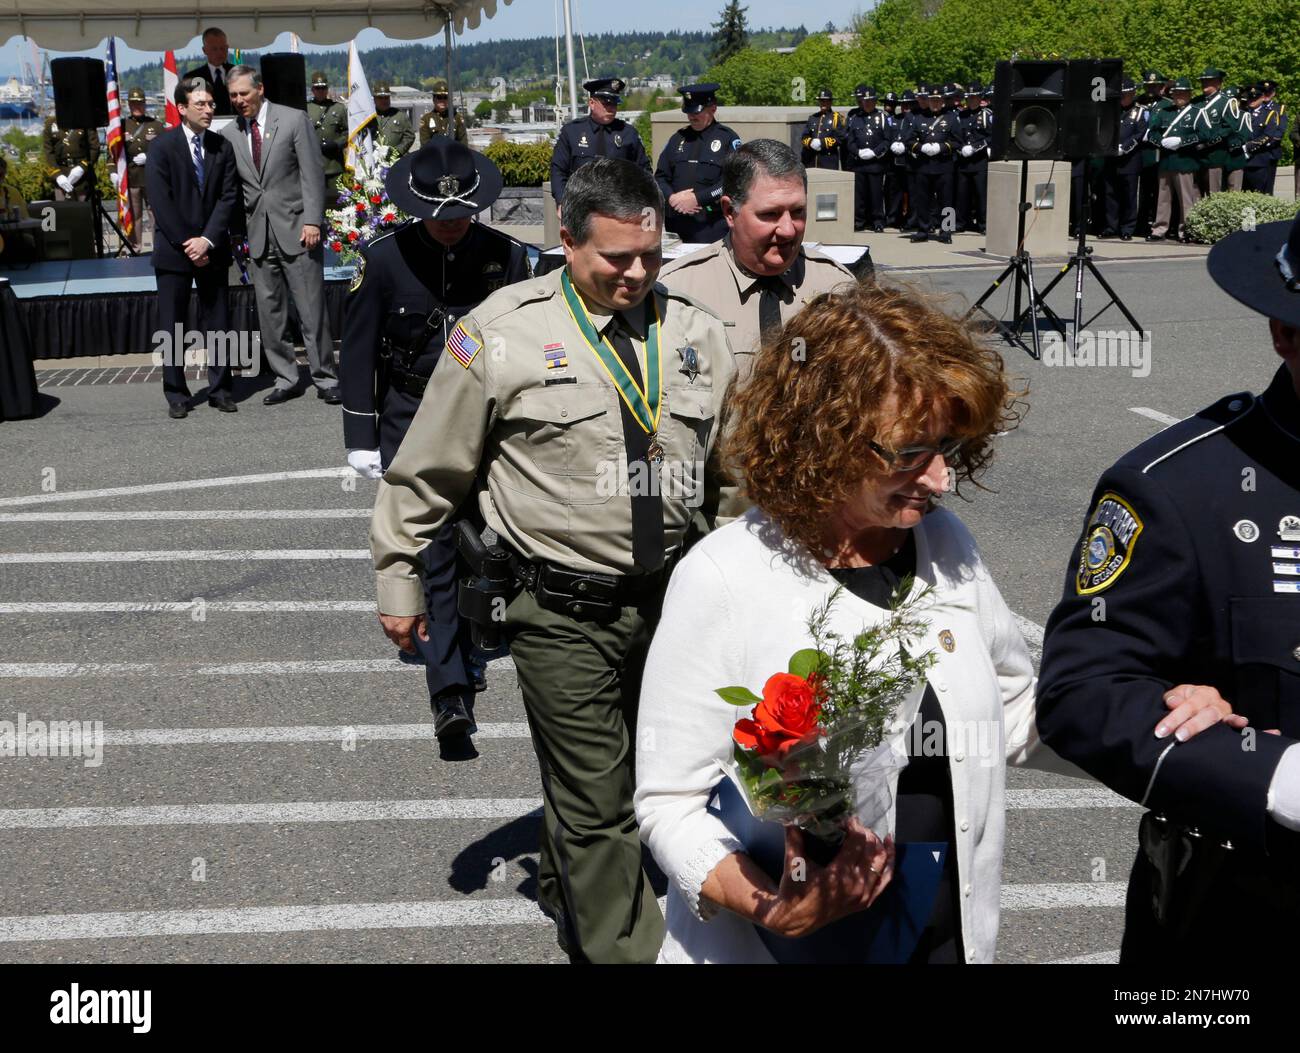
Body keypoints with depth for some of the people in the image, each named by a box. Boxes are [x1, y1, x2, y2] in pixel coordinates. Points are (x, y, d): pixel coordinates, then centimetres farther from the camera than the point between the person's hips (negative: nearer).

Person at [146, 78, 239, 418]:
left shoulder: (222, 147, 5)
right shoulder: (162, 147, -4)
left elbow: (228, 198, -1)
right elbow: (161, 202, -9)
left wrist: (208, 240, -12)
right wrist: (186, 245, -13)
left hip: (212, 249, 3)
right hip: (173, 249, -3)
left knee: (217, 323, 5)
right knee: (172, 326, 2)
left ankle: (220, 389, 13)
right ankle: (176, 394, 10)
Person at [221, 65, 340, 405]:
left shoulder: (294, 119, -1)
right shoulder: (229, 134, 8)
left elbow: (312, 173, -5)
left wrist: (312, 220, -13)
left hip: (296, 229, -4)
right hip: (260, 233, 4)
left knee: (312, 309, -3)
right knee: (270, 313, 6)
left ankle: (325, 379, 6)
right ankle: (285, 380, 15)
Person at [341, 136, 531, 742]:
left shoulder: (506, 256, -3)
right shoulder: (384, 259, -6)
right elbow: (358, 353, 0)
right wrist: (361, 439, -2)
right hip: (410, 418, -2)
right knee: (432, 547, -8)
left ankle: (455, 649, 33)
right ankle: (449, 689, -6)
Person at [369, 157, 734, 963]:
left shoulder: (695, 331, 3)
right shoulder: (502, 332, -9)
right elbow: (429, 467, -2)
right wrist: (399, 577, 2)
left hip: (664, 595, 5)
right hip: (562, 612, -5)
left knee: (601, 773, 22)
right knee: (596, 795, 0)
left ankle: (567, 891, 48)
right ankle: (625, 947, 15)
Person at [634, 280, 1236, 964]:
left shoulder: (946, 547, -2)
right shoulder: (723, 581, -18)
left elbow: (1016, 716, 11)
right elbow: (669, 803, -15)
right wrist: (771, 908, -30)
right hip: (782, 948, -5)